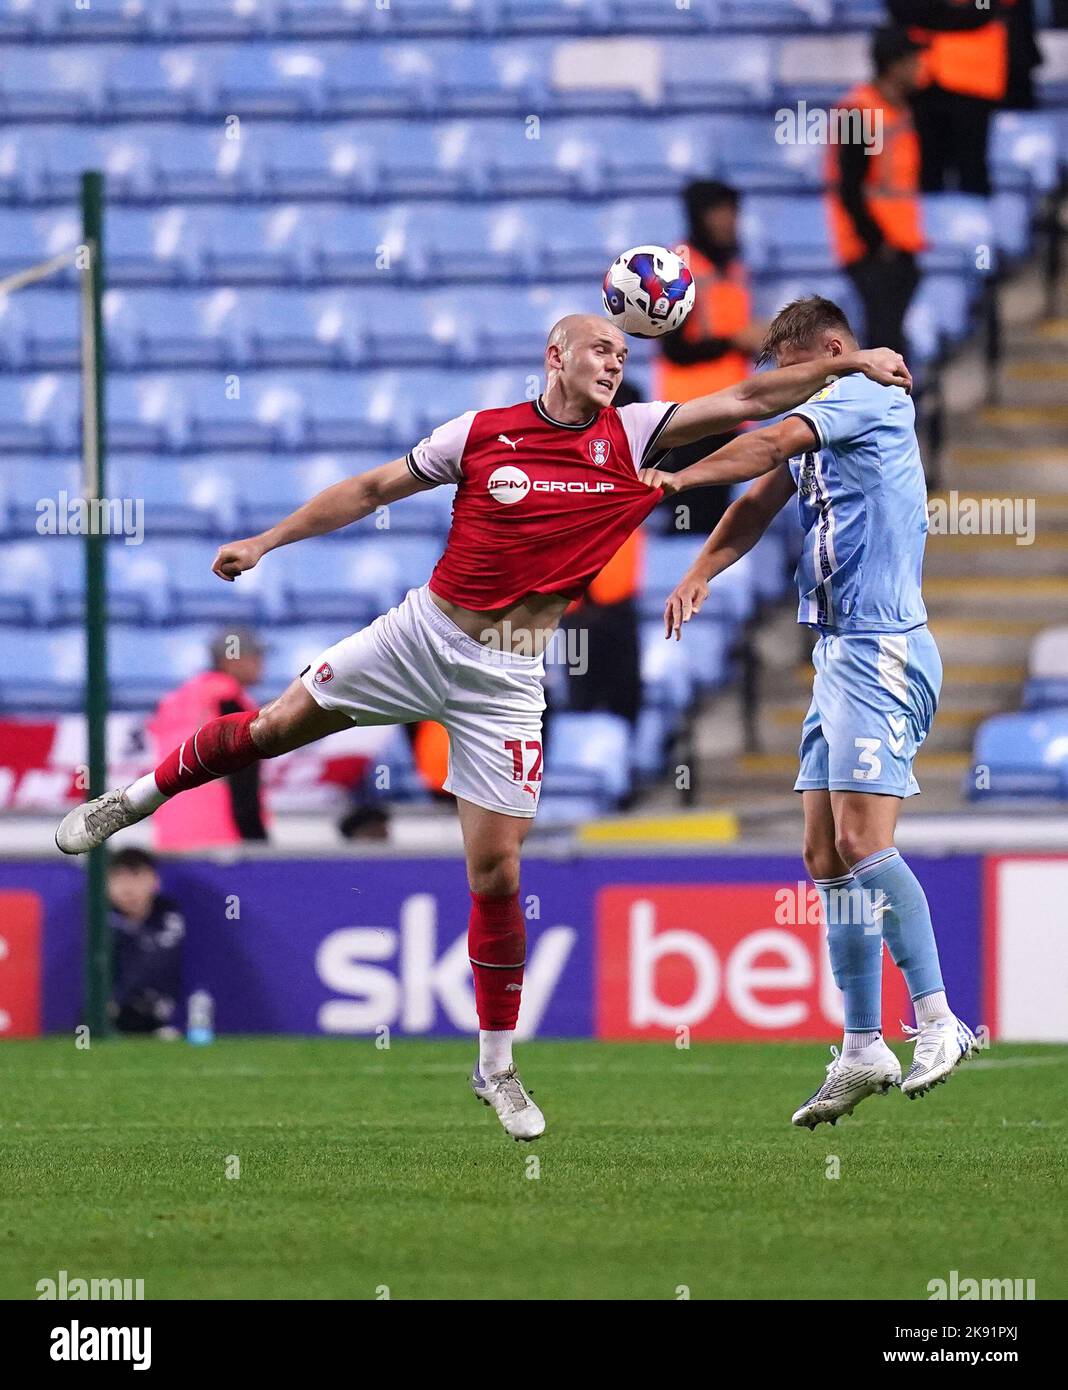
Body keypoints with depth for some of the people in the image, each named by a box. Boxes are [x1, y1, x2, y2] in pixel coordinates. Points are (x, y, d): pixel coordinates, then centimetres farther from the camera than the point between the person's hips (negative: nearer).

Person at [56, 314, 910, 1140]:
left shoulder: (632, 436, -4)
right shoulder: (481, 434, -3)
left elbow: (747, 400, -9)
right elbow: (374, 489, 5)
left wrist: (851, 364, -18)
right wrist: (265, 542, 6)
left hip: (506, 681, 0)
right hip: (423, 634, 0)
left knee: (497, 872, -3)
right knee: (275, 725, 4)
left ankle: (497, 1065, 10)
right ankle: (142, 796, 34)